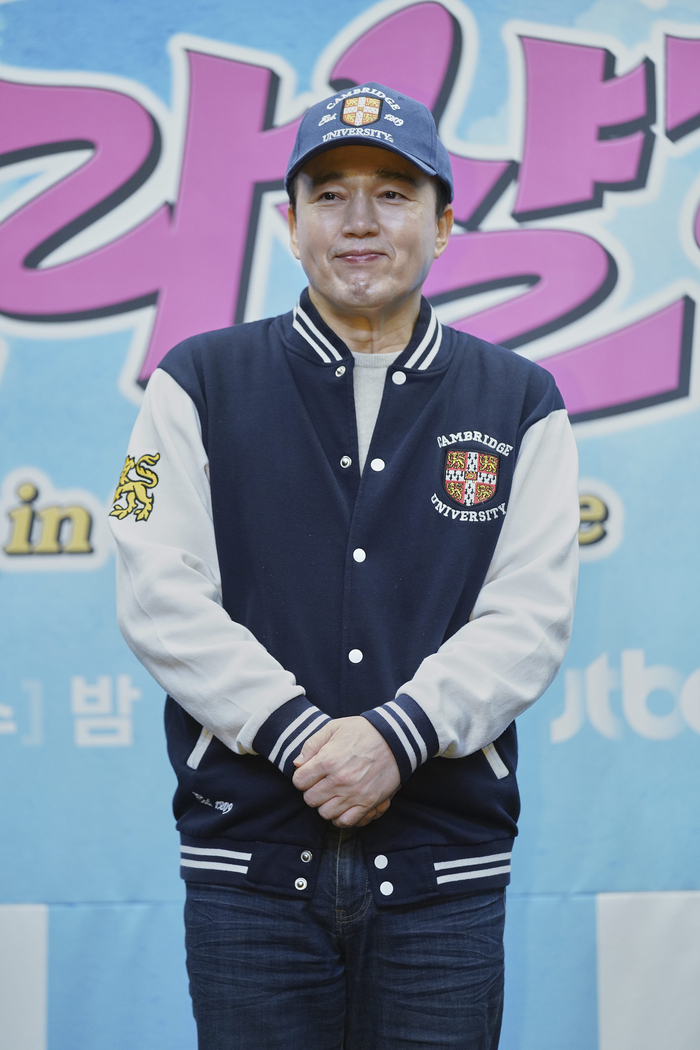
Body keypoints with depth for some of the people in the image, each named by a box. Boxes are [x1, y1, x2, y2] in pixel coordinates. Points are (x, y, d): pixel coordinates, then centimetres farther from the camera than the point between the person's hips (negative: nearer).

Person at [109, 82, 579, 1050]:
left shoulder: (520, 405, 8)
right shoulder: (200, 386, 6)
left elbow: (531, 614, -2)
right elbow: (162, 597, -3)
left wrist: (396, 734, -16)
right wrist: (299, 733, -15)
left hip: (445, 860, 1)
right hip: (249, 853, 0)